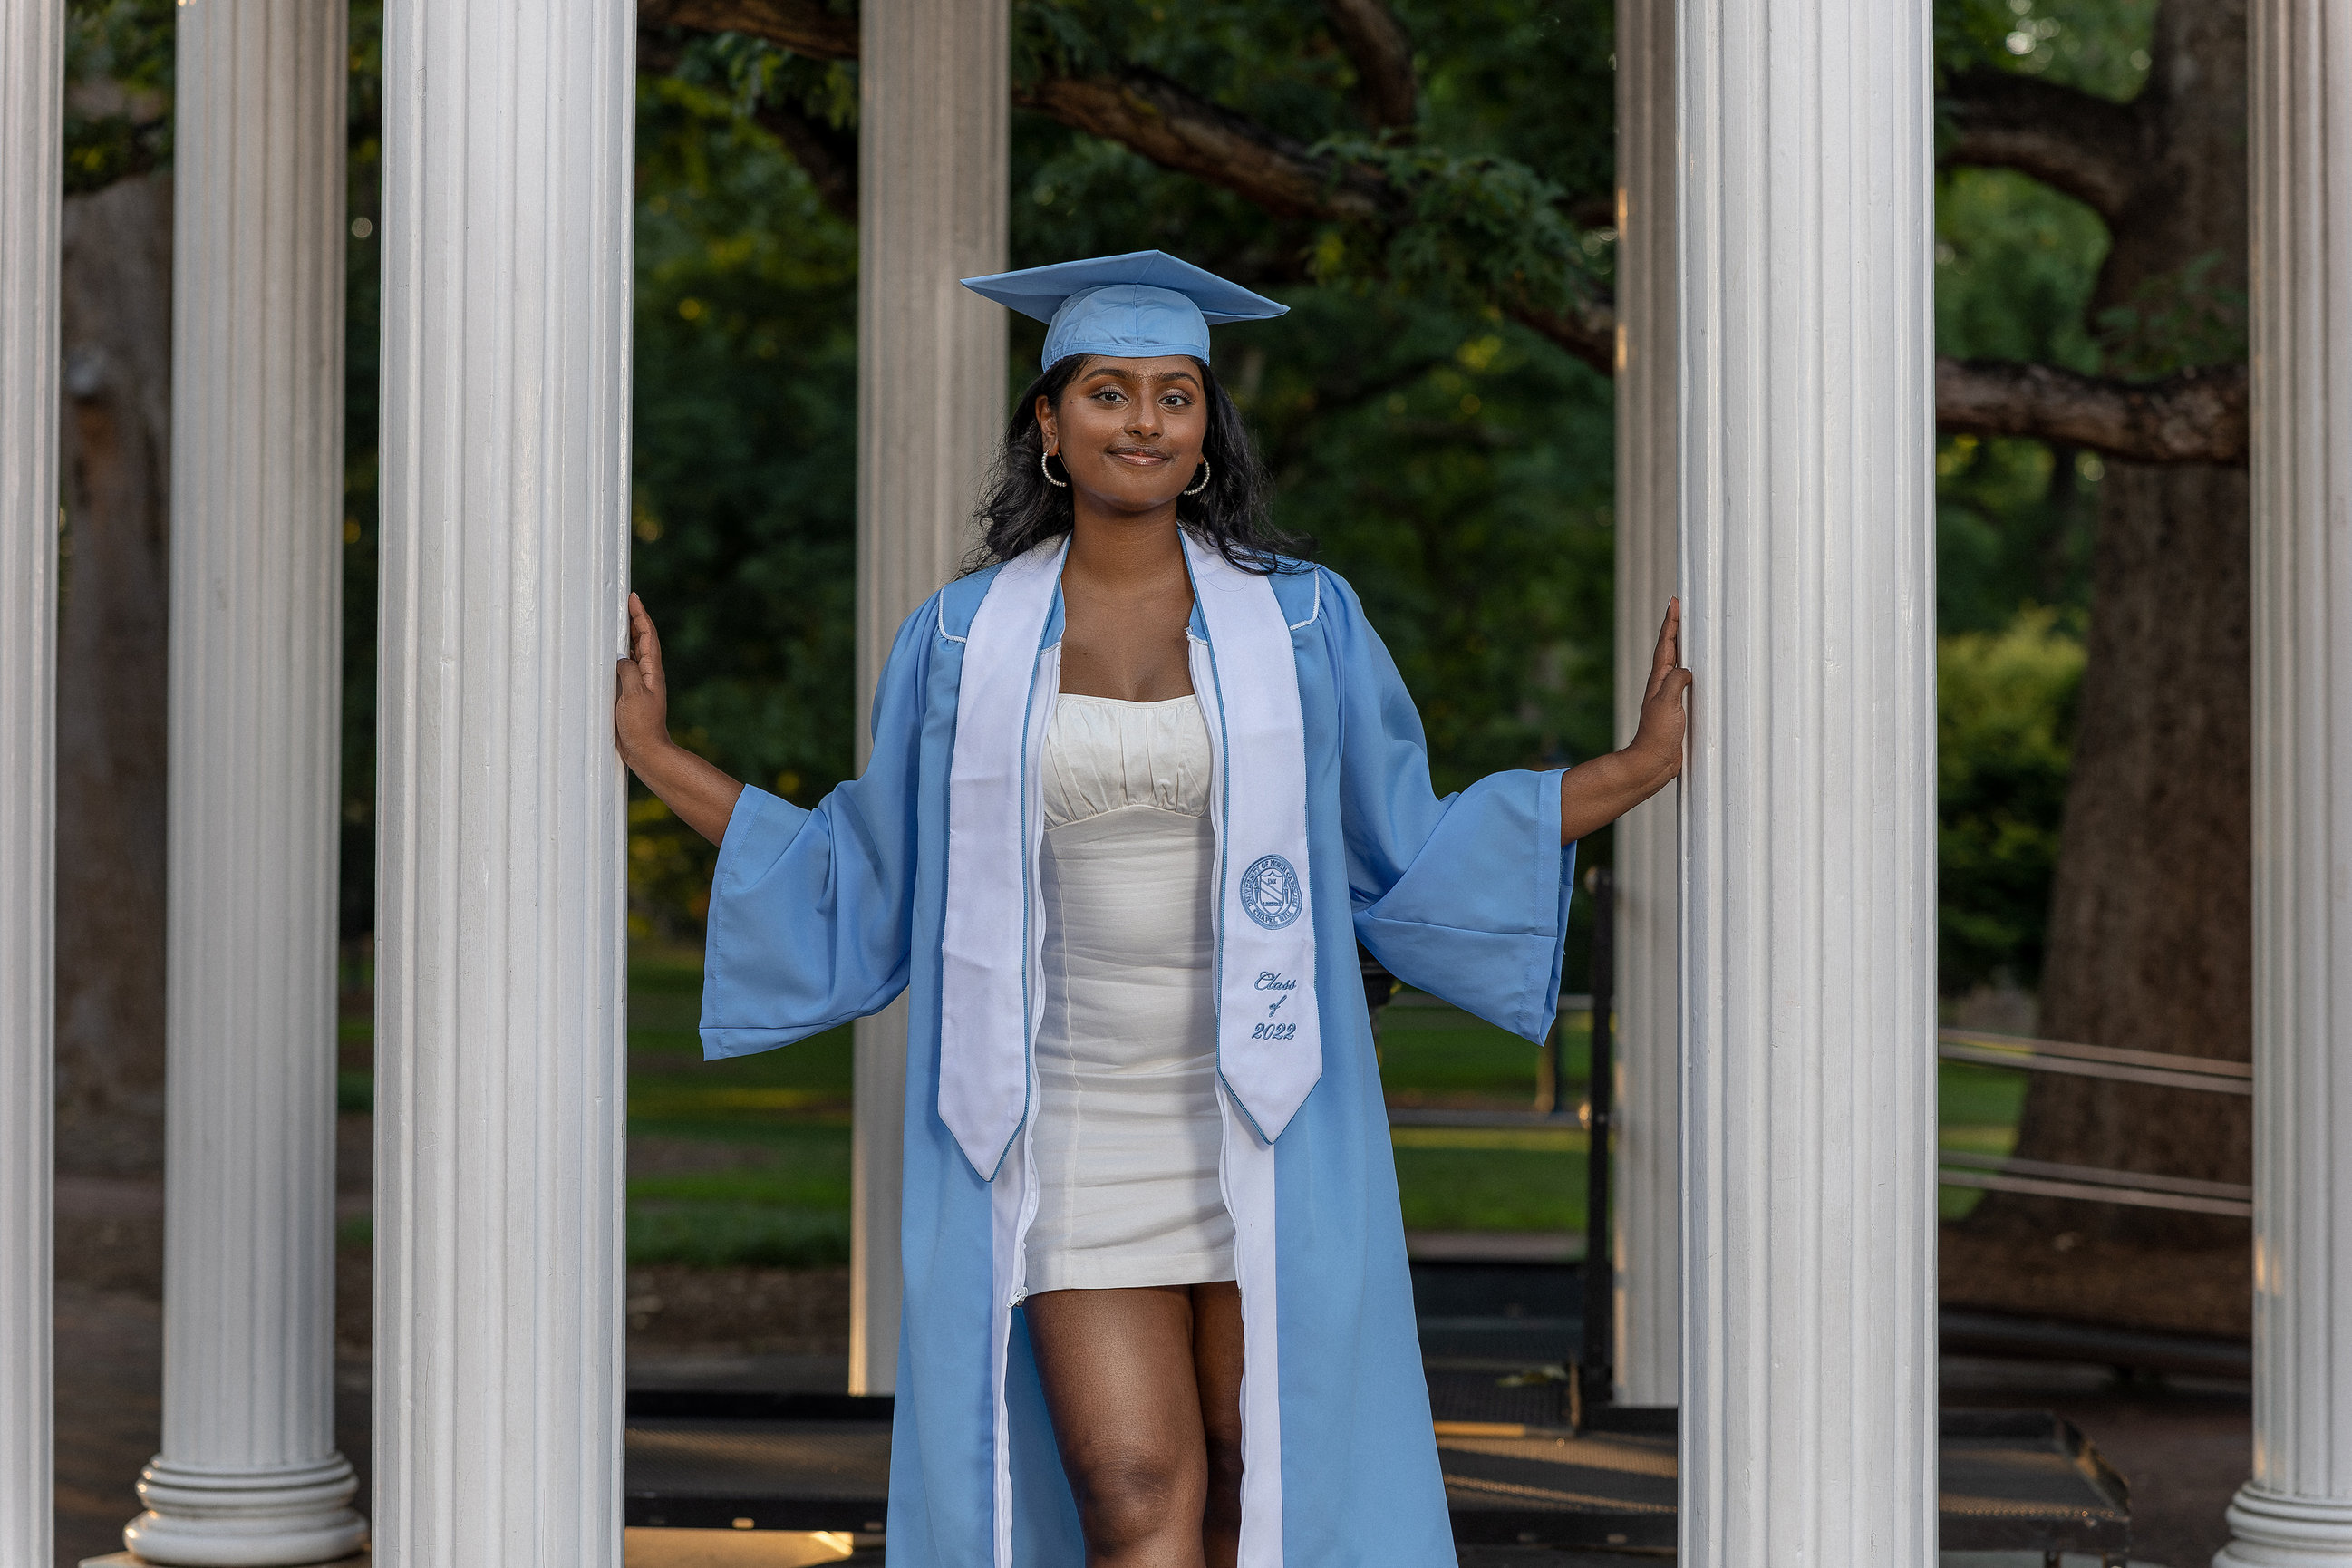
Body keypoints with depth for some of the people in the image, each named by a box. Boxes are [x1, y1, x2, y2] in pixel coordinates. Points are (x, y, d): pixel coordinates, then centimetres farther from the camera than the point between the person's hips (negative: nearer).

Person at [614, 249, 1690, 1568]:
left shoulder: (1303, 623, 3)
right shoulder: (966, 641, 4)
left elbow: (1405, 858, 9)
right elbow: (866, 891, 11)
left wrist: (1646, 763, 3)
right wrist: (656, 755, 8)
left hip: (1257, 1123, 1)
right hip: (1069, 1138, 0)